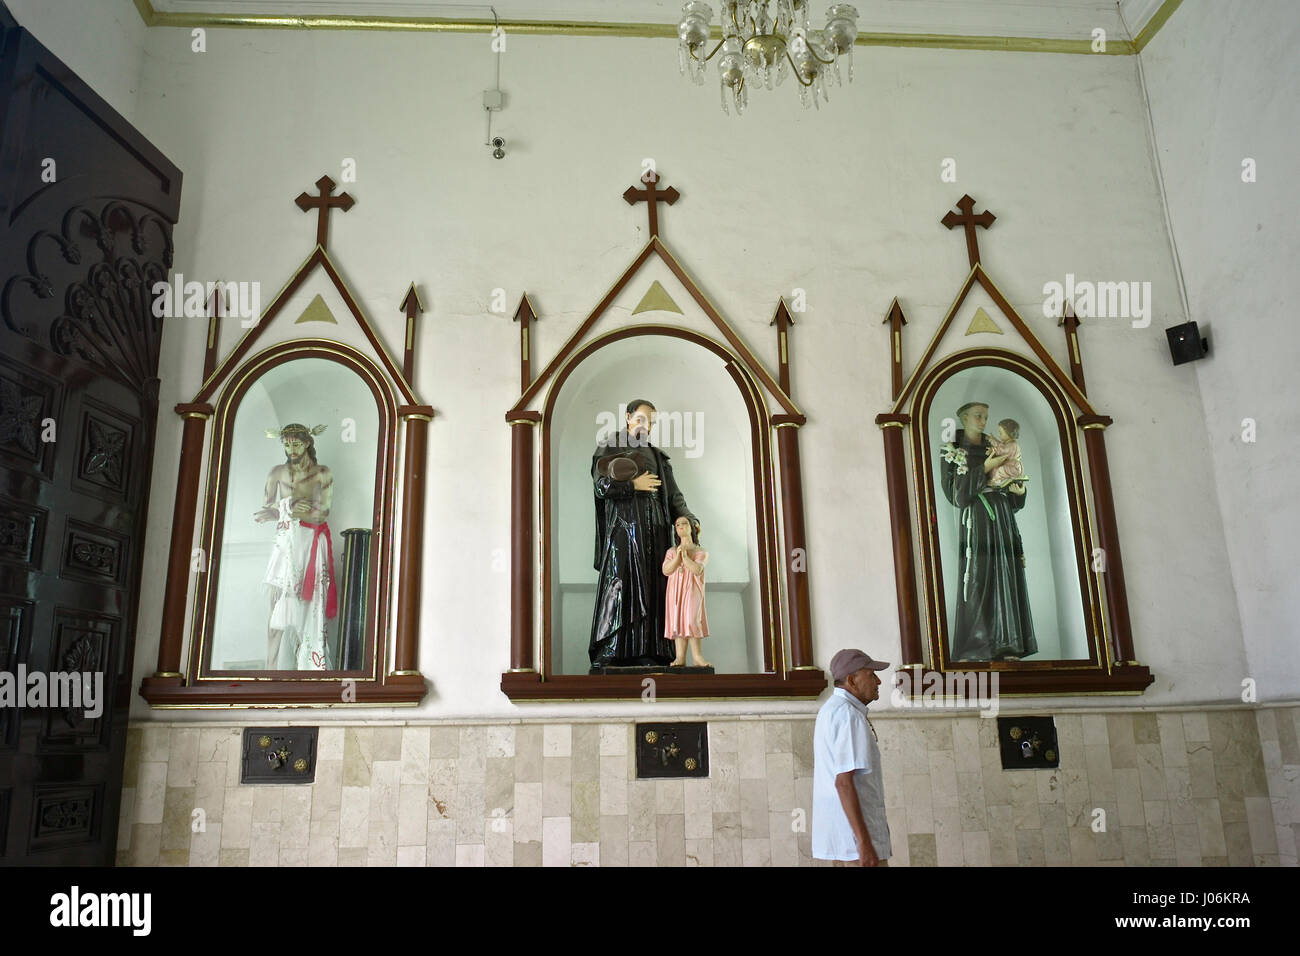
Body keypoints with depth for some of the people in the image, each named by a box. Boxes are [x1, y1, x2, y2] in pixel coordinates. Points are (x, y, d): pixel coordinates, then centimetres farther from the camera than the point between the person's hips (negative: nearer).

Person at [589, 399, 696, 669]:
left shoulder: (656, 455, 21)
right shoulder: (608, 448, 7)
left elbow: (673, 494, 12)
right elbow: (600, 486, -8)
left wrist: (687, 518, -4)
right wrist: (634, 485, -7)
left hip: (654, 528, 5)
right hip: (623, 526, -5)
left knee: (651, 587, -2)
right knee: (618, 585, -11)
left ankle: (647, 652, -2)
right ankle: (606, 654, -10)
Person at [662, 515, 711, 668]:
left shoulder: (701, 552, 10)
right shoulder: (671, 551, 19)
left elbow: (697, 569, -8)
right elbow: (666, 570, 2)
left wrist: (684, 555, -9)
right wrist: (678, 556, -8)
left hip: (692, 590, -2)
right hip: (675, 590, 3)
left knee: (691, 619, -17)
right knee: (677, 619, -9)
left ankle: (696, 656, -18)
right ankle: (680, 656, -13)